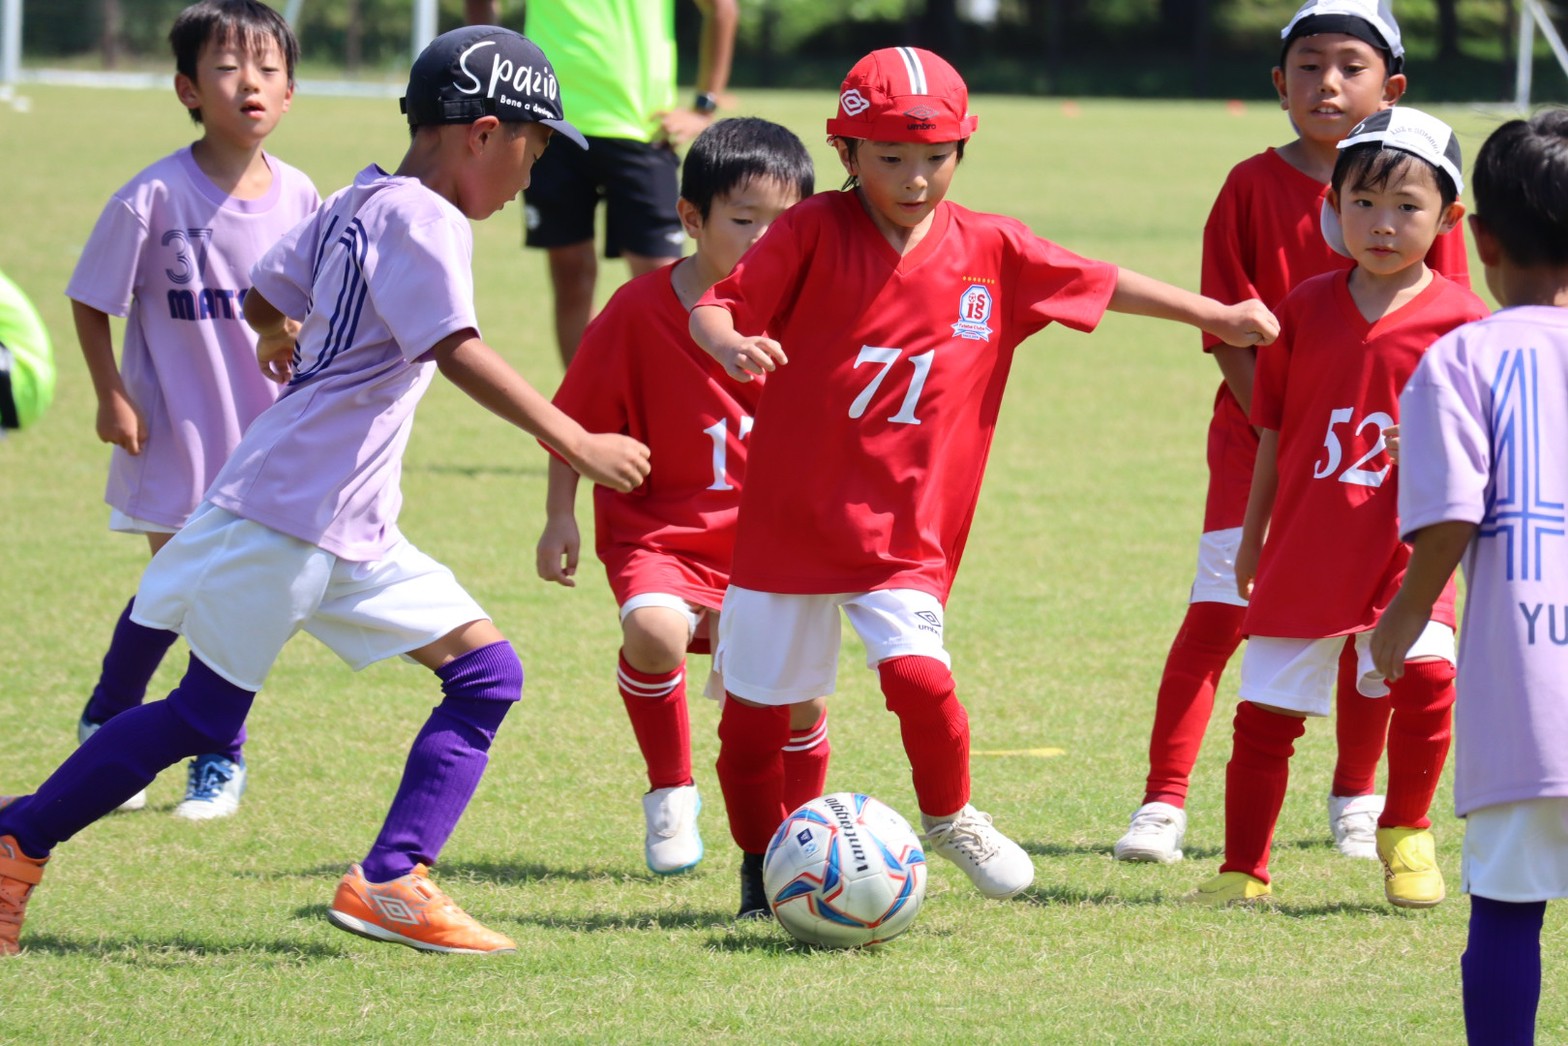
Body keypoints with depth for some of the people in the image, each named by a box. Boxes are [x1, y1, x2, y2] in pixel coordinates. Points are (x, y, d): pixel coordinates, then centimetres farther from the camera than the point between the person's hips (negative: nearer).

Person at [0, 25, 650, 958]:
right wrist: (579, 445, -27)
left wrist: (282, 337, 48)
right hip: (286, 513, -10)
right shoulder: (421, 221, -15)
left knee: (487, 672, 1)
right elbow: (460, 353, -27)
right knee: (205, 716, -1)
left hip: (354, 532, 10)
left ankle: (390, 882, -5)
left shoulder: (355, 206, 13)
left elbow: (264, 297, 24)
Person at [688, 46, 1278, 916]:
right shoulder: (815, 231, -6)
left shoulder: (989, 250, 3)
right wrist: (732, 345, -34)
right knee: (756, 705, 4)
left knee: (916, 674, -19)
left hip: (903, 525, 1)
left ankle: (950, 818, 10)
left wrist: (1217, 318, 17)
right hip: (790, 510, -1)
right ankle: (761, 861, 27)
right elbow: (714, 307, -11)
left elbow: (1099, 284, 14)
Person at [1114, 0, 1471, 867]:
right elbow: (1228, 330, -4)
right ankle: (1164, 801, -4)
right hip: (1260, 438, -1)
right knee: (1216, 614, -7)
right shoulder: (1253, 186, -2)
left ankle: (1356, 798, 26)